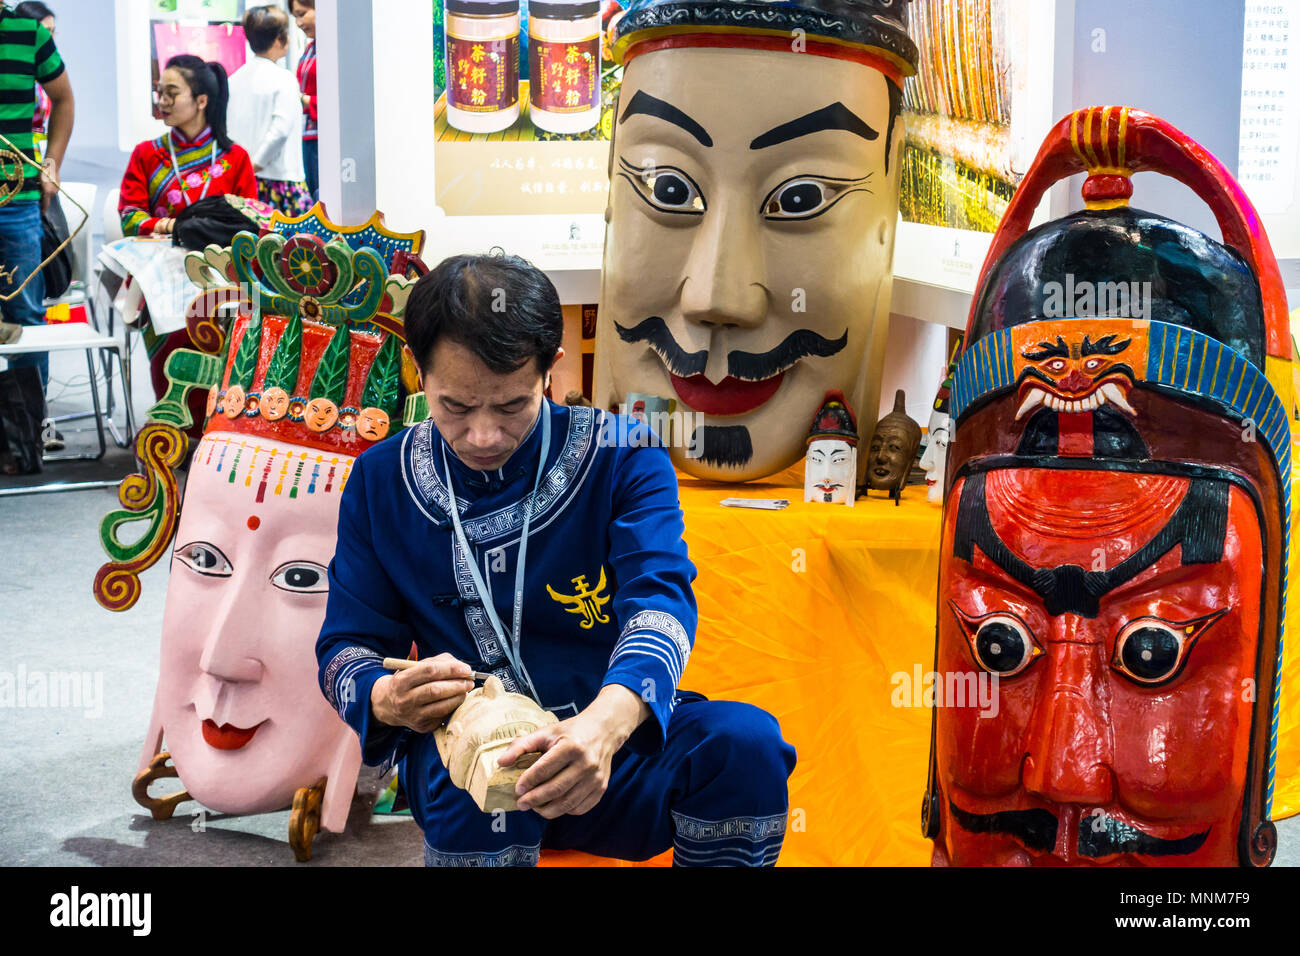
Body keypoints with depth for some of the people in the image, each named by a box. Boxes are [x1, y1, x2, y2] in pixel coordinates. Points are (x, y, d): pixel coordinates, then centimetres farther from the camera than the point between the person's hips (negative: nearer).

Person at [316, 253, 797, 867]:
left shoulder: (622, 458, -3)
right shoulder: (380, 482, 4)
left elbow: (659, 597, -19)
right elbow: (347, 643, 7)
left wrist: (607, 722, -42)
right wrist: (383, 699, -21)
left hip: (611, 746, 1)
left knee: (745, 741, -29)